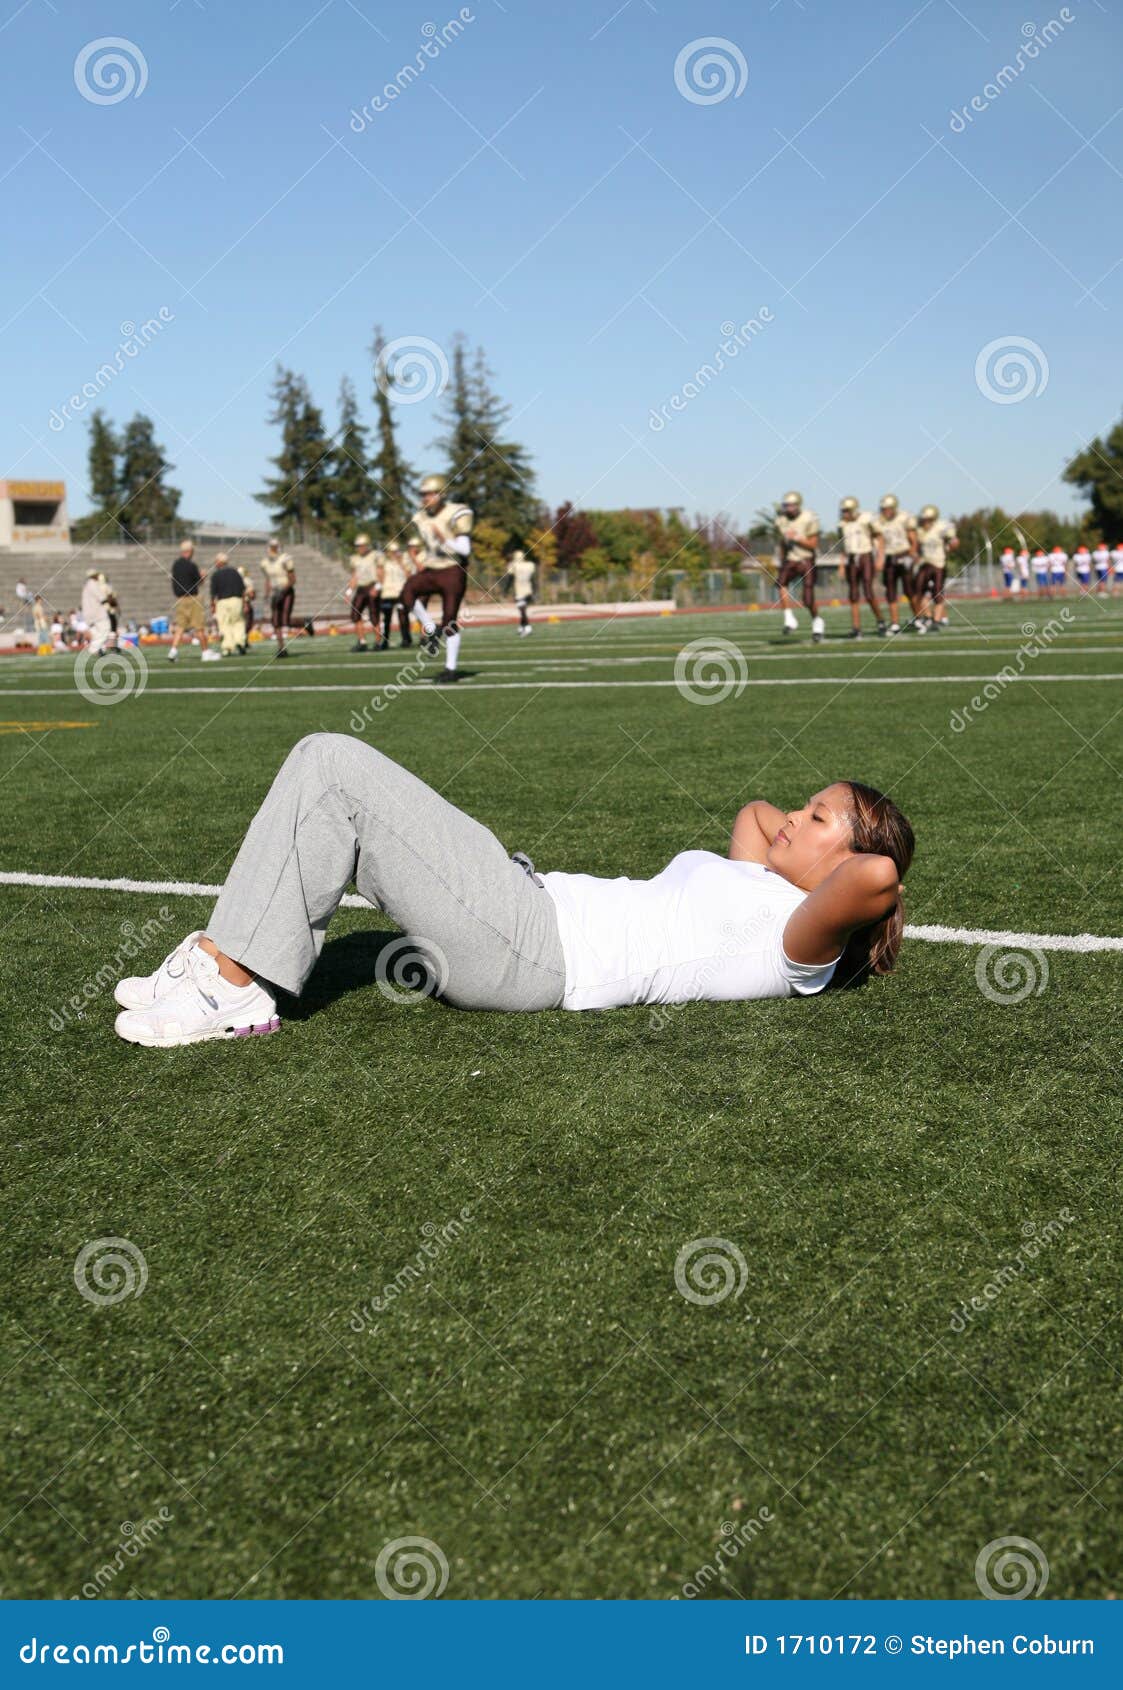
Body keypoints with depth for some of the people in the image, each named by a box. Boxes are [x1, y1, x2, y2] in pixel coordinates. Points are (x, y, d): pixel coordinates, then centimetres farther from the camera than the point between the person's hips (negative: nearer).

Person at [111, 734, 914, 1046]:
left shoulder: (803, 937, -7)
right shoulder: (762, 887, 21)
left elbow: (877, 873, -27)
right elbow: (756, 811, 41)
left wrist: (853, 849, -8)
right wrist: (795, 824, 27)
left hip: (530, 950, -10)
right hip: (534, 898, 10)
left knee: (336, 767, -16)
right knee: (328, 762, 5)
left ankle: (237, 986, -11)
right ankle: (227, 957, 2)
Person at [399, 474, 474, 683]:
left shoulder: (456, 515, -12)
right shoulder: (421, 518, 8)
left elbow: (465, 550, -16)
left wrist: (444, 540, -27)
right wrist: (424, 564, 11)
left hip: (453, 572, -5)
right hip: (432, 571, 5)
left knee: (449, 621, -4)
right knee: (408, 591, -25)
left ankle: (451, 668, 8)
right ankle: (431, 631, -9)